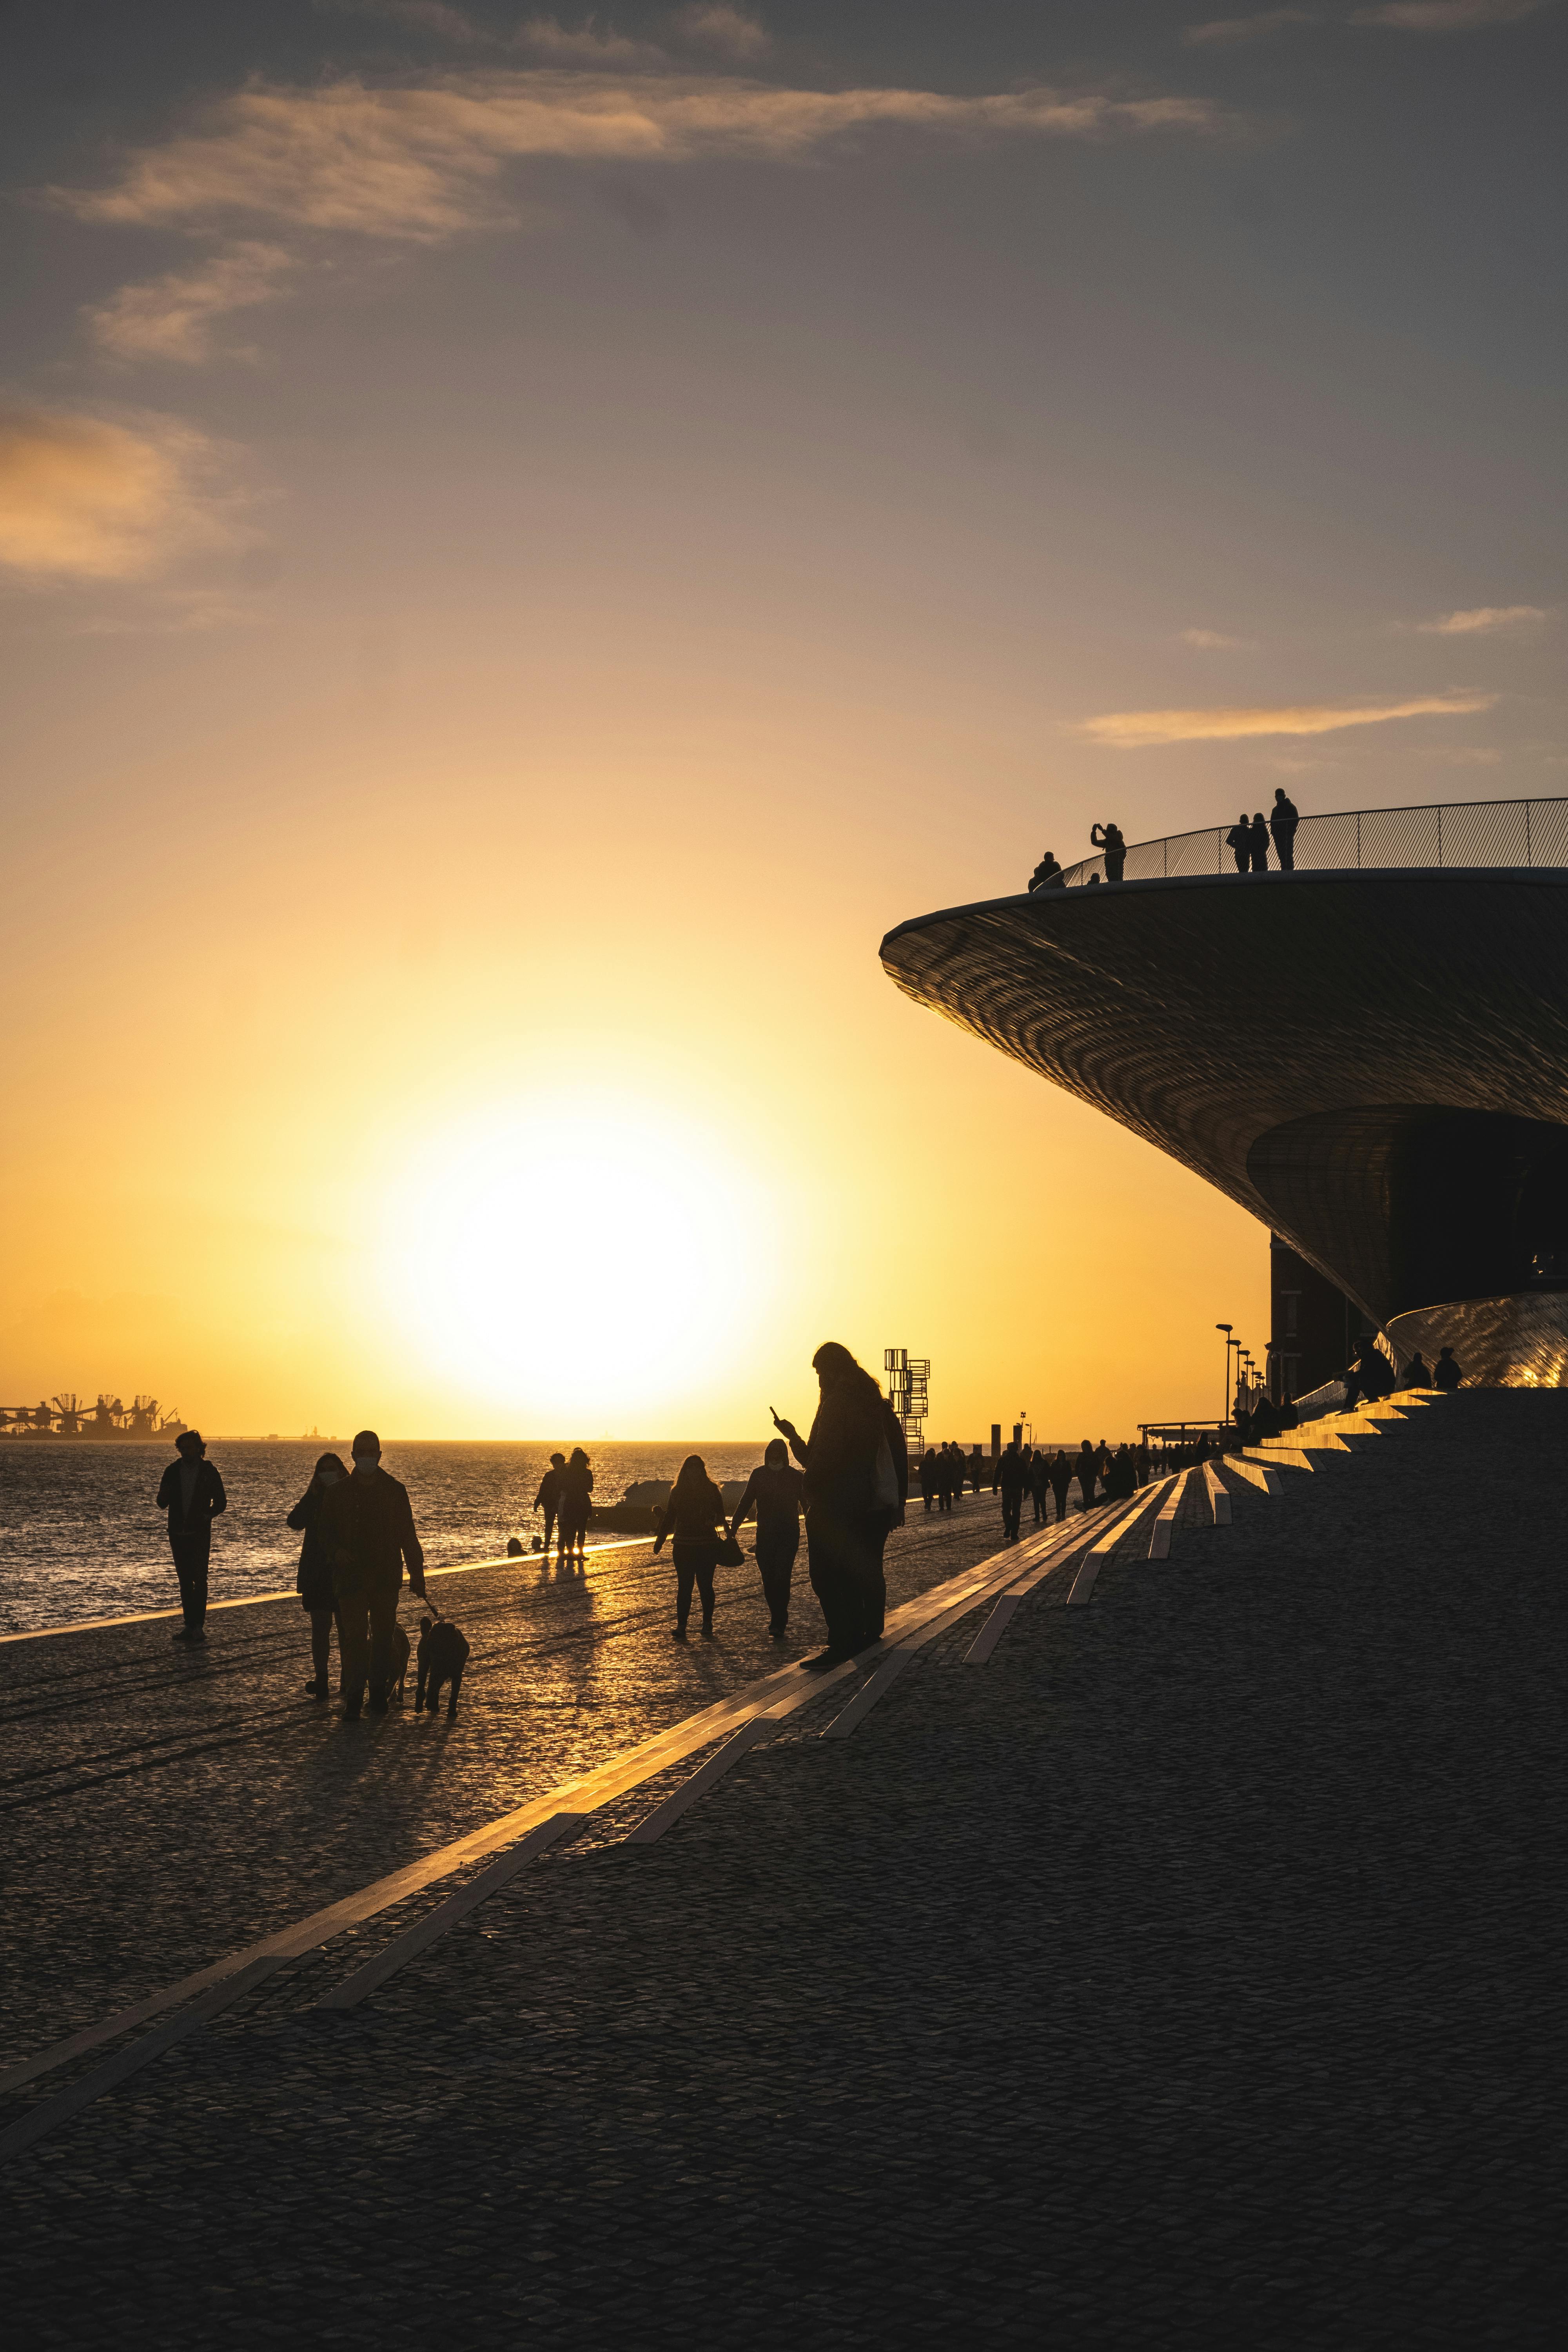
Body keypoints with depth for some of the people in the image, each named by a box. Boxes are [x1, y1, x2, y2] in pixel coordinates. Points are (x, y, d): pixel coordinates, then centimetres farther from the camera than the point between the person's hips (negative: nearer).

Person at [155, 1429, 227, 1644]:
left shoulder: (208, 1471, 0)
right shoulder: (173, 1471, 6)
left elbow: (221, 1502, 5)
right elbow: (162, 1504, 7)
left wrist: (206, 1516, -12)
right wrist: (165, 1495, -16)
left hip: (200, 1534, -3)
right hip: (178, 1534, 3)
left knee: (199, 1579, -9)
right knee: (185, 1581, 6)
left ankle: (199, 1625, -8)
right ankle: (190, 1625, 10)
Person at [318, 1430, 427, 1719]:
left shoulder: (395, 1492, 5)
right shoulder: (338, 1494, 3)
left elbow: (408, 1536, 8)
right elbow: (326, 1530, 9)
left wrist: (417, 1575, 5)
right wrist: (336, 1550, -13)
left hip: (387, 1577, 1)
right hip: (351, 1574, -1)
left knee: (383, 1637, 7)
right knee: (354, 1635, -9)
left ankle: (379, 1692, 18)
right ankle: (354, 1698, -7)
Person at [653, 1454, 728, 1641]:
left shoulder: (711, 1490, 3)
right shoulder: (678, 1491, 8)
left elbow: (720, 1517, 3)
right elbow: (669, 1518, 11)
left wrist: (713, 1522, -20)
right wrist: (659, 1541, 6)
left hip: (707, 1546, -1)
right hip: (683, 1546, 1)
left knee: (706, 1585, -1)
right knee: (684, 1586, -3)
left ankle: (707, 1626, 7)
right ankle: (681, 1626, -2)